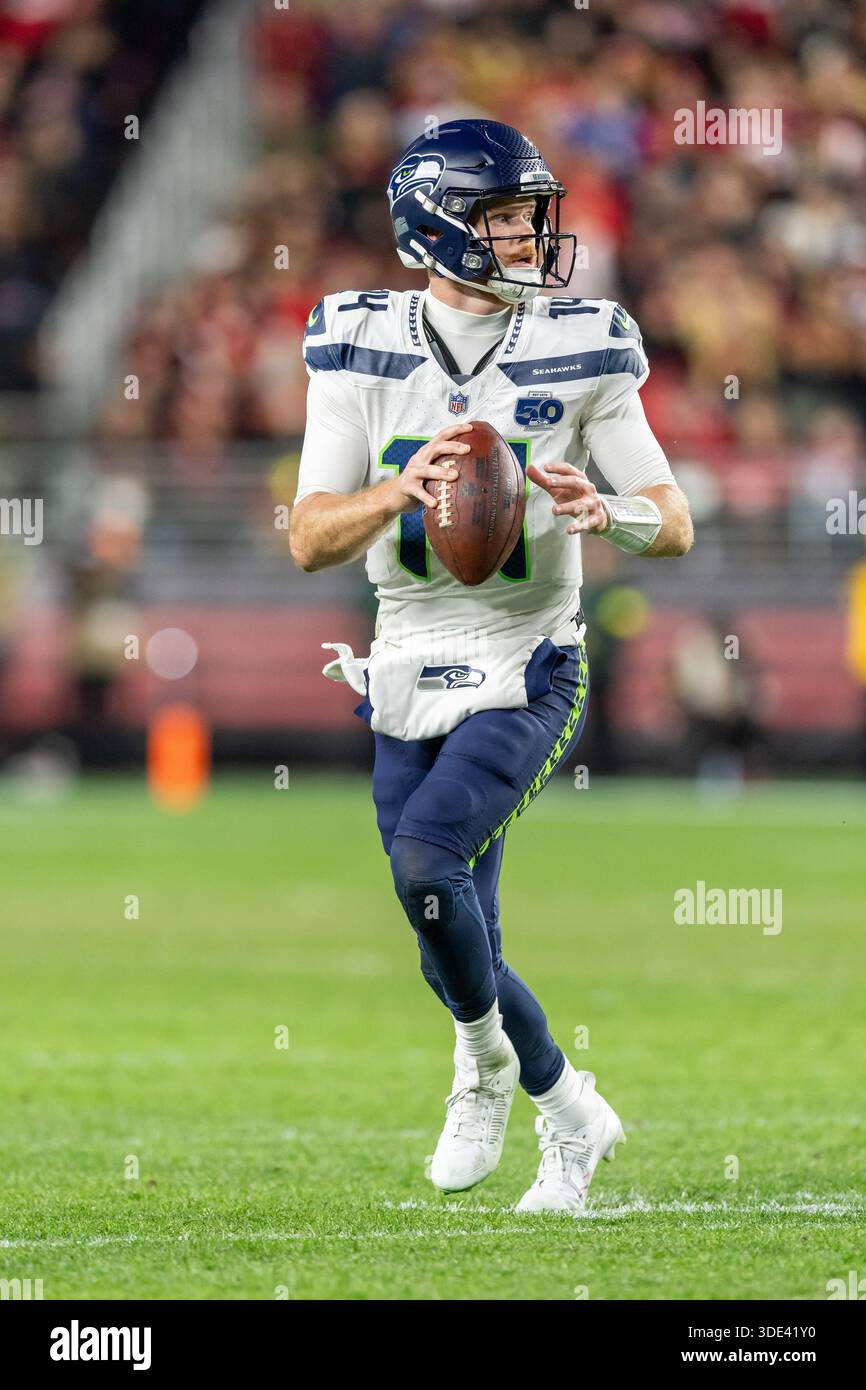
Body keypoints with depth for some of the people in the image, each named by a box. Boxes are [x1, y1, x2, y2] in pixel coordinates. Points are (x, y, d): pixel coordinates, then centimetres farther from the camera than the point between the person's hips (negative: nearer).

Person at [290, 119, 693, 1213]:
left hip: (527, 678, -3)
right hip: (410, 682, 3)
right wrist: (402, 488, -26)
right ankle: (570, 1114, 33)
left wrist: (602, 509, -25)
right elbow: (311, 543, -7)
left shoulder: (578, 354, -5)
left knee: (425, 857, -27)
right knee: (460, 956, 6)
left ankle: (486, 1061, 0)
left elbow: (675, 525, -3)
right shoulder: (362, 352, -2)